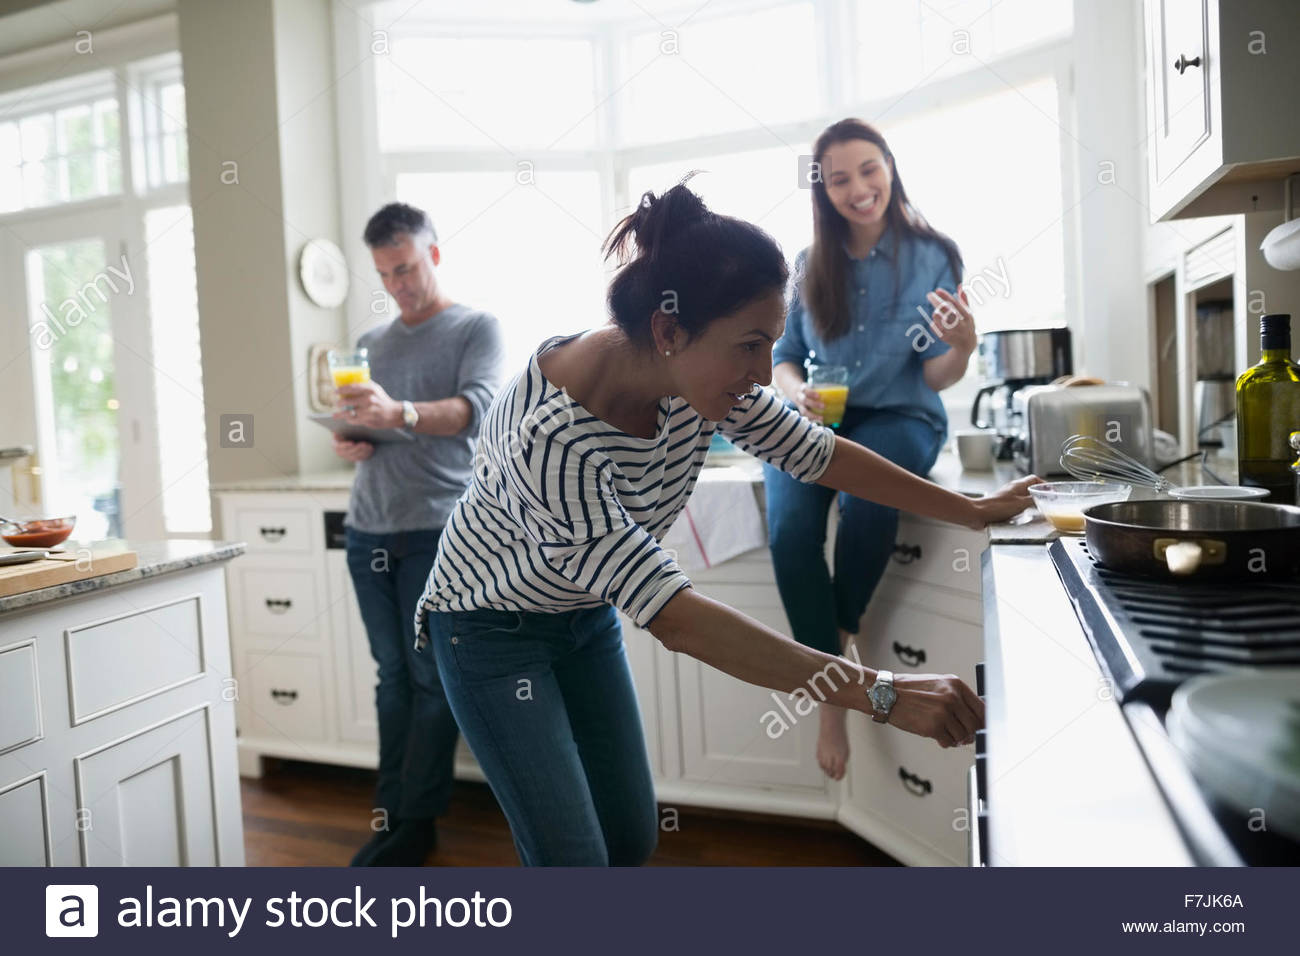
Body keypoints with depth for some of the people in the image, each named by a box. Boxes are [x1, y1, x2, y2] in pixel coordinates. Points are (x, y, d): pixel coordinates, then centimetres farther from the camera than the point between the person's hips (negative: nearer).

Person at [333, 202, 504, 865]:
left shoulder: (476, 329, 2)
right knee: (393, 676, 8)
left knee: (431, 677, -4)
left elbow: (477, 406, -15)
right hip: (368, 530, 5)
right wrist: (347, 443, 1)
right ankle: (392, 814, 15)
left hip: (436, 529, -5)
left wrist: (401, 413, -32)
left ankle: (416, 822, 5)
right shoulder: (370, 344, 19)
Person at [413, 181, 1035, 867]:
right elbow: (676, 619, -40)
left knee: (632, 839, 13)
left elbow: (812, 451, -3)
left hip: (587, 614, 7)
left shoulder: (699, 375, -17)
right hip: (495, 630, -6)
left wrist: (973, 511, 2)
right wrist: (882, 694, -41)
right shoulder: (550, 436, -39)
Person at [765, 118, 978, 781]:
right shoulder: (811, 265, 6)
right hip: (815, 420, 2)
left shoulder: (933, 257, 0)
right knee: (790, 528, -29)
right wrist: (798, 393, -13)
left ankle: (839, 635, -8)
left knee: (866, 498, -37)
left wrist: (962, 346, -27)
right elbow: (784, 357, 10)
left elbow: (936, 378, -3)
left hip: (899, 416, -2)